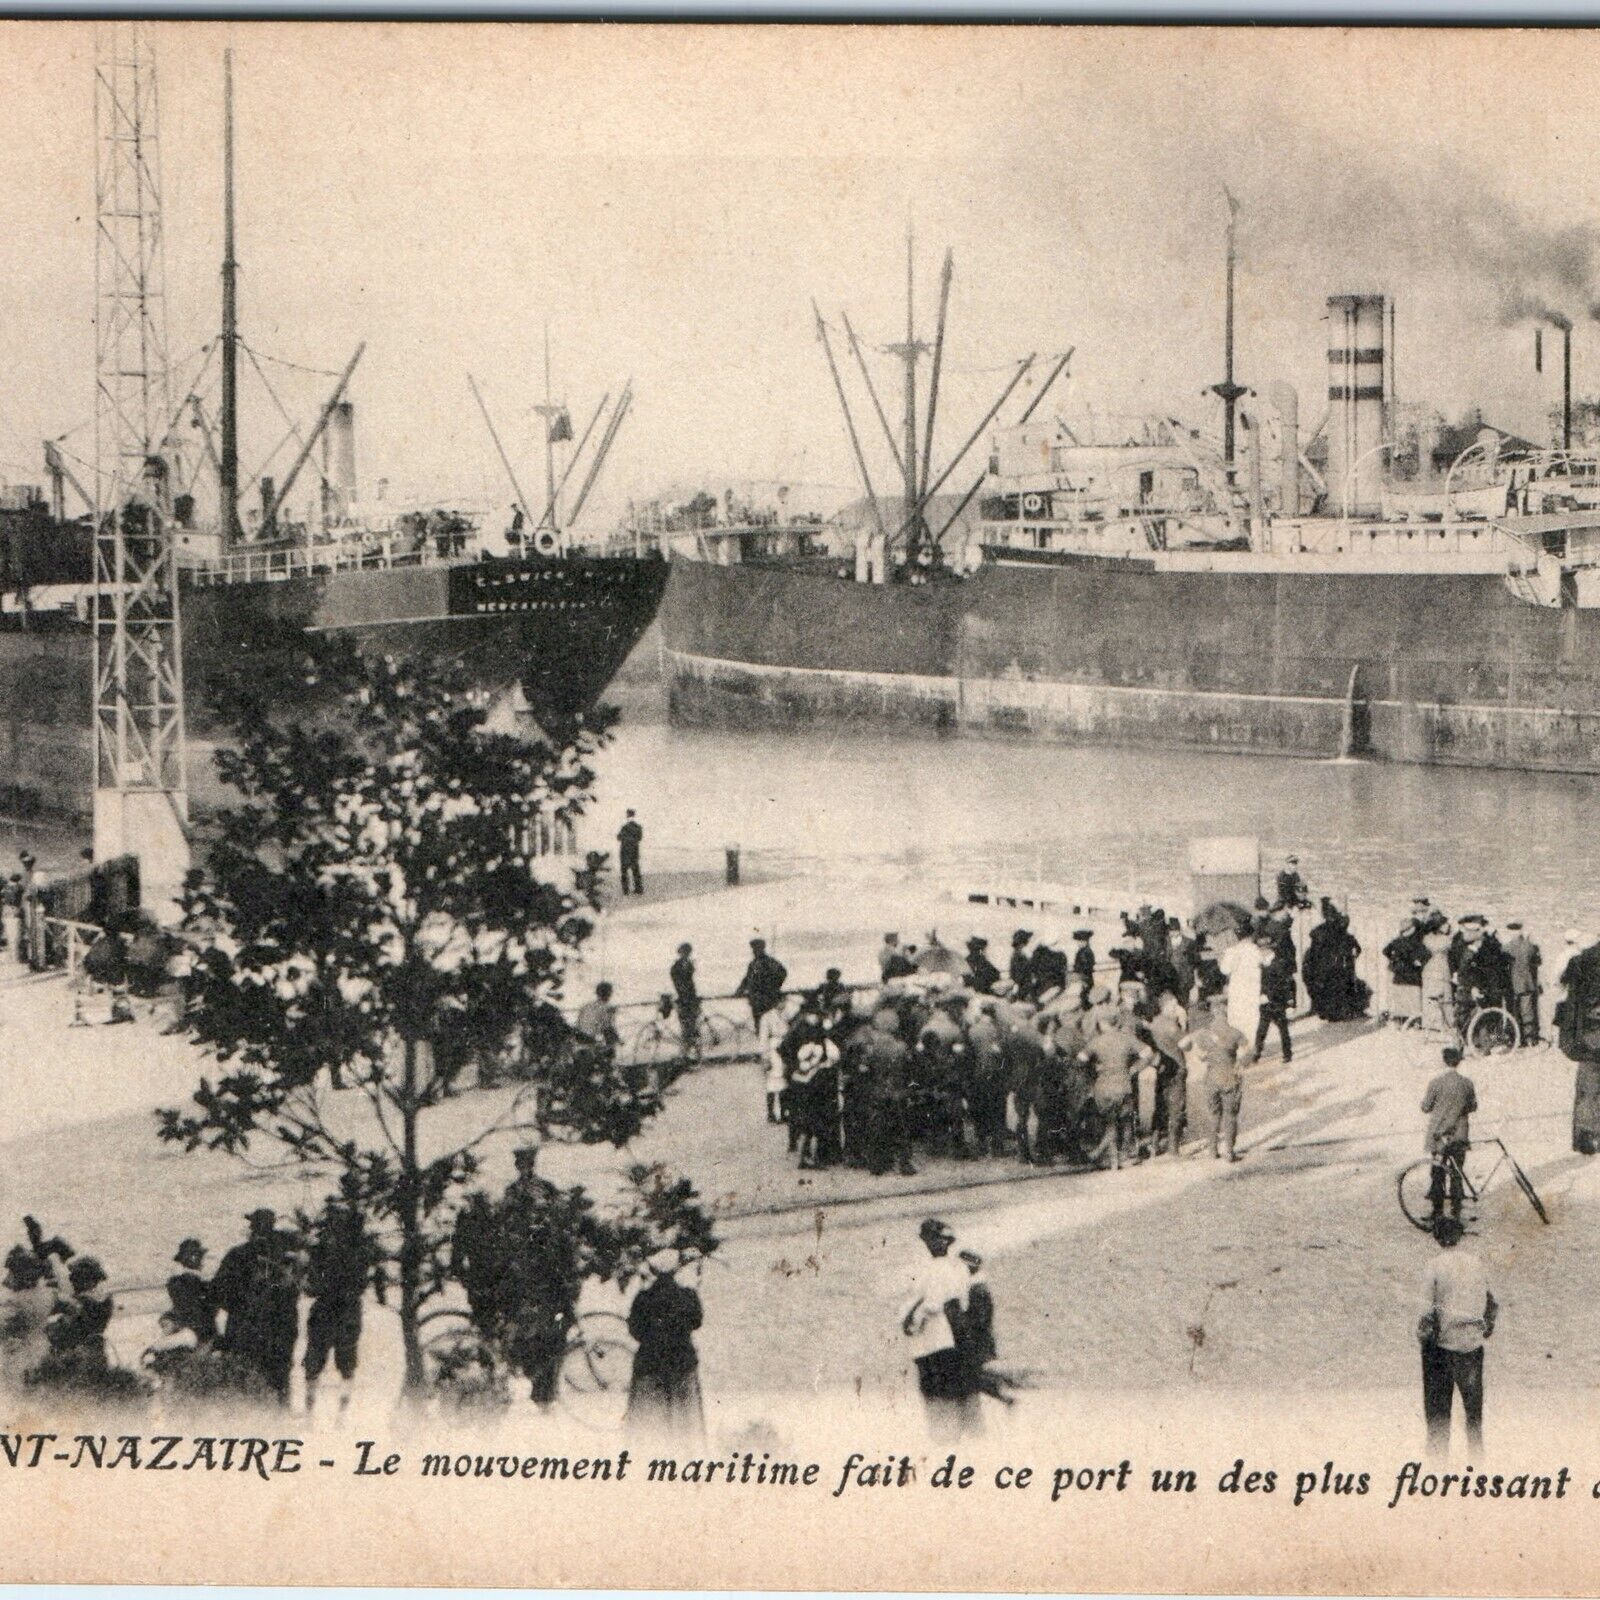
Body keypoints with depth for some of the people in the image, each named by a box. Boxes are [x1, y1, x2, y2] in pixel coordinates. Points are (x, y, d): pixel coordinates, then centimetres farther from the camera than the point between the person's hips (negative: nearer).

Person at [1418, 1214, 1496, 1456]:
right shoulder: (1476, 1262, 0)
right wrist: (1487, 1325, 21)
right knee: (1472, 1394, 15)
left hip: (1442, 1341, -3)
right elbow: (1490, 1299, 7)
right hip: (1473, 1340, 3)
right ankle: (1476, 1447, 19)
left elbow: (1428, 1308, -12)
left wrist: (1422, 1334, 1)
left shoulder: (1435, 1265, -11)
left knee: (1438, 1400, 6)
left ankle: (1438, 1447, 7)